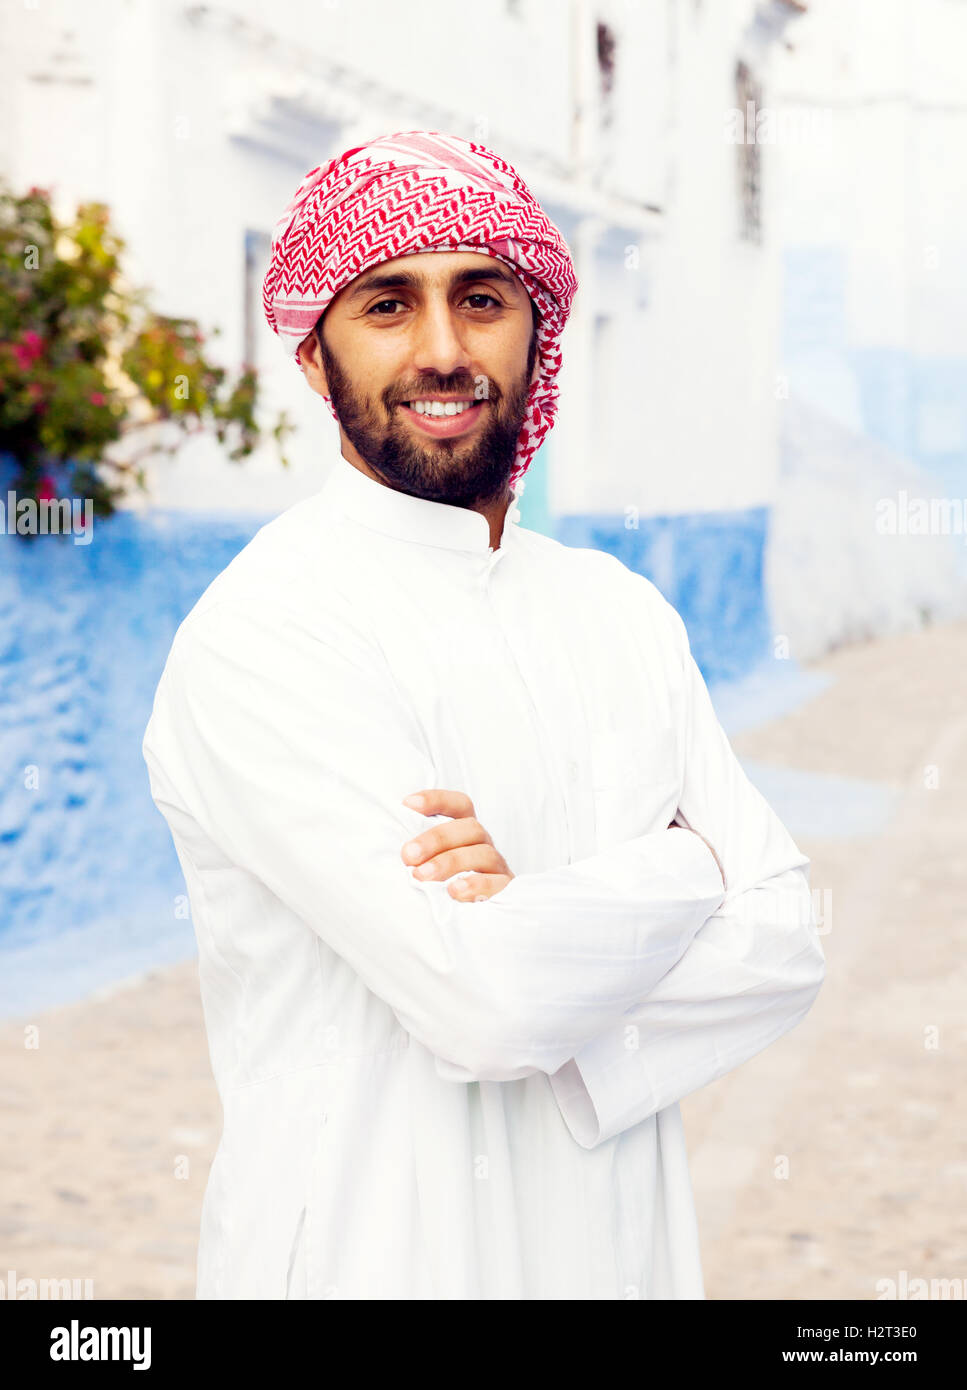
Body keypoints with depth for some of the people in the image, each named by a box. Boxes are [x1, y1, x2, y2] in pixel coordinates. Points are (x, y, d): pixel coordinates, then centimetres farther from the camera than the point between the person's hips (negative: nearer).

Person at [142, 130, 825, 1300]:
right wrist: (688, 863, -10)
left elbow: (785, 944, -3)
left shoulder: (624, 614, 3)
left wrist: (547, 920, -19)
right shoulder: (260, 633, -18)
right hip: (367, 1254, -5)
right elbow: (490, 997, -26)